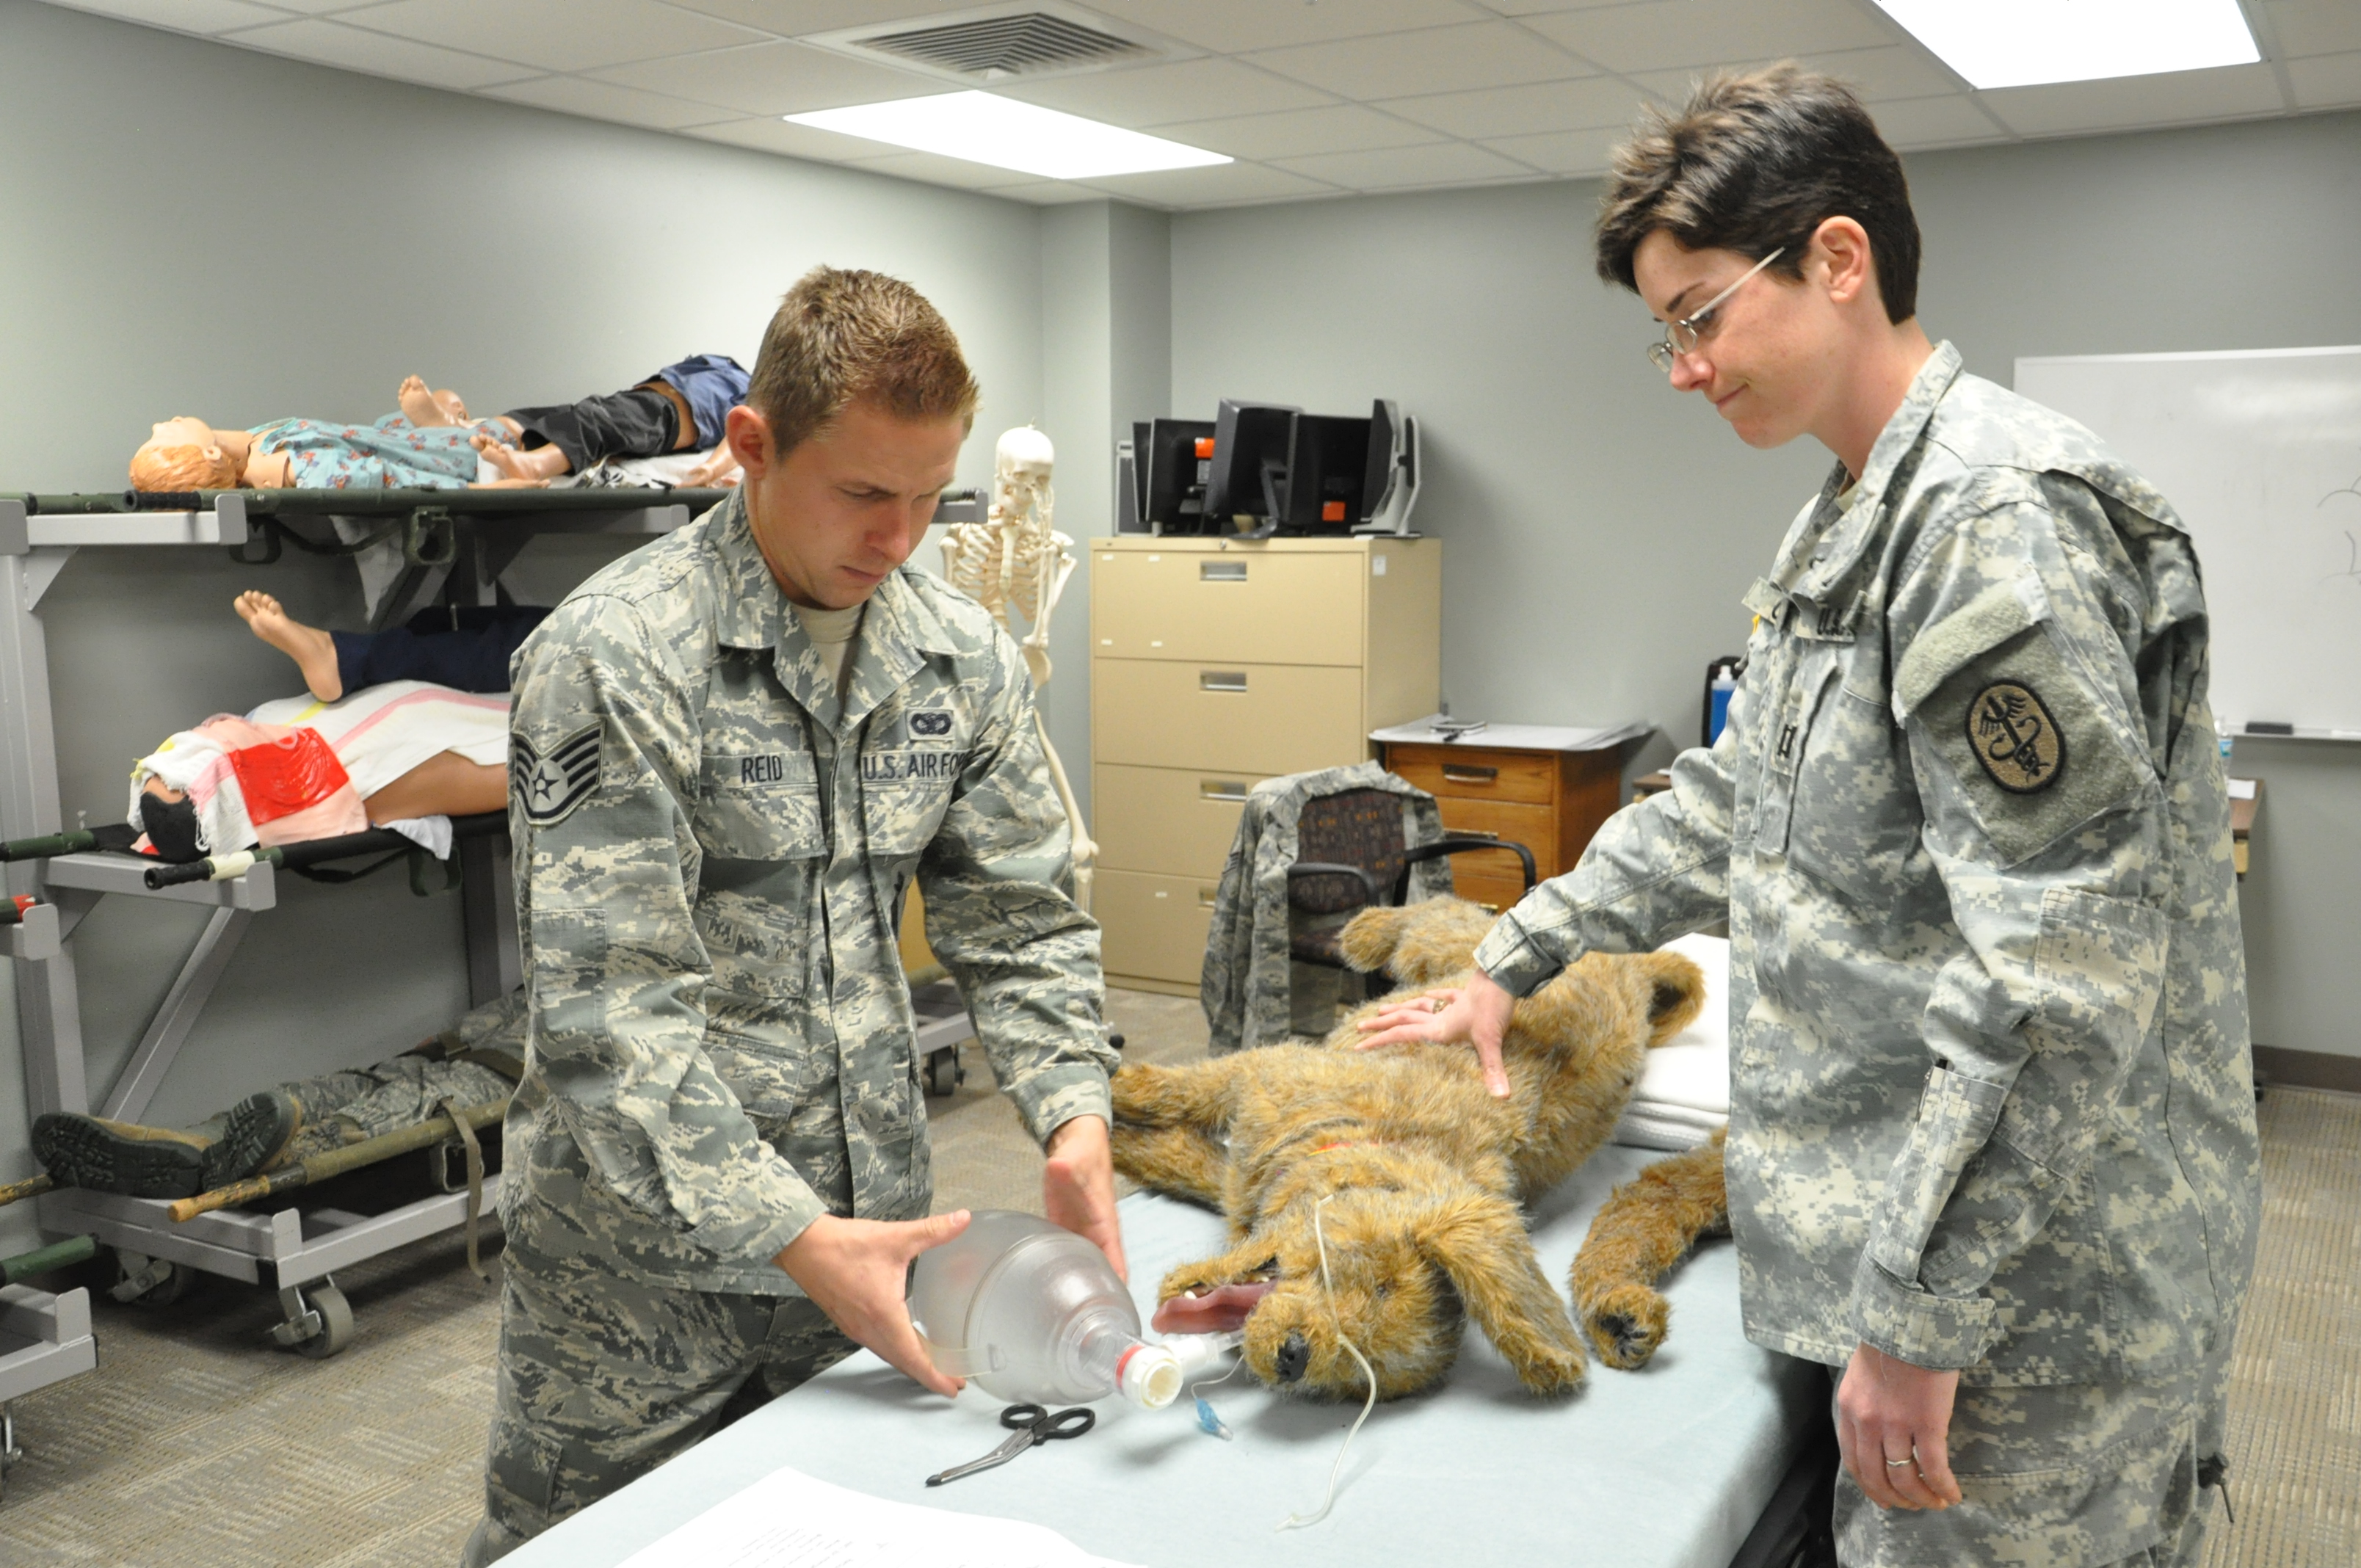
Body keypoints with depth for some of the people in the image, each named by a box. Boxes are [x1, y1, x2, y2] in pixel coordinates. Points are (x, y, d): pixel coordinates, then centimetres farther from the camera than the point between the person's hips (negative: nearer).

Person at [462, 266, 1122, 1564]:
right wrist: (792, 1239, -25)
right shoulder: (611, 659, -18)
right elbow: (610, 1008, -21)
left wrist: (1074, 1118, -11)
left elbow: (1020, 920, 5)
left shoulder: (963, 656, 0)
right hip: (640, 1248, -4)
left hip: (868, 1217, 5)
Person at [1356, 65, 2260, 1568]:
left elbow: (2060, 975, -25)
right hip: (1929, 1224, 9)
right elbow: (1733, 800, 22)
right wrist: (1518, 960, 21)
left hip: (2029, 1273, -9)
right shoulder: (1858, 522, 13)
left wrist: (1923, 1316, -22)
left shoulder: (2003, 512, -20)